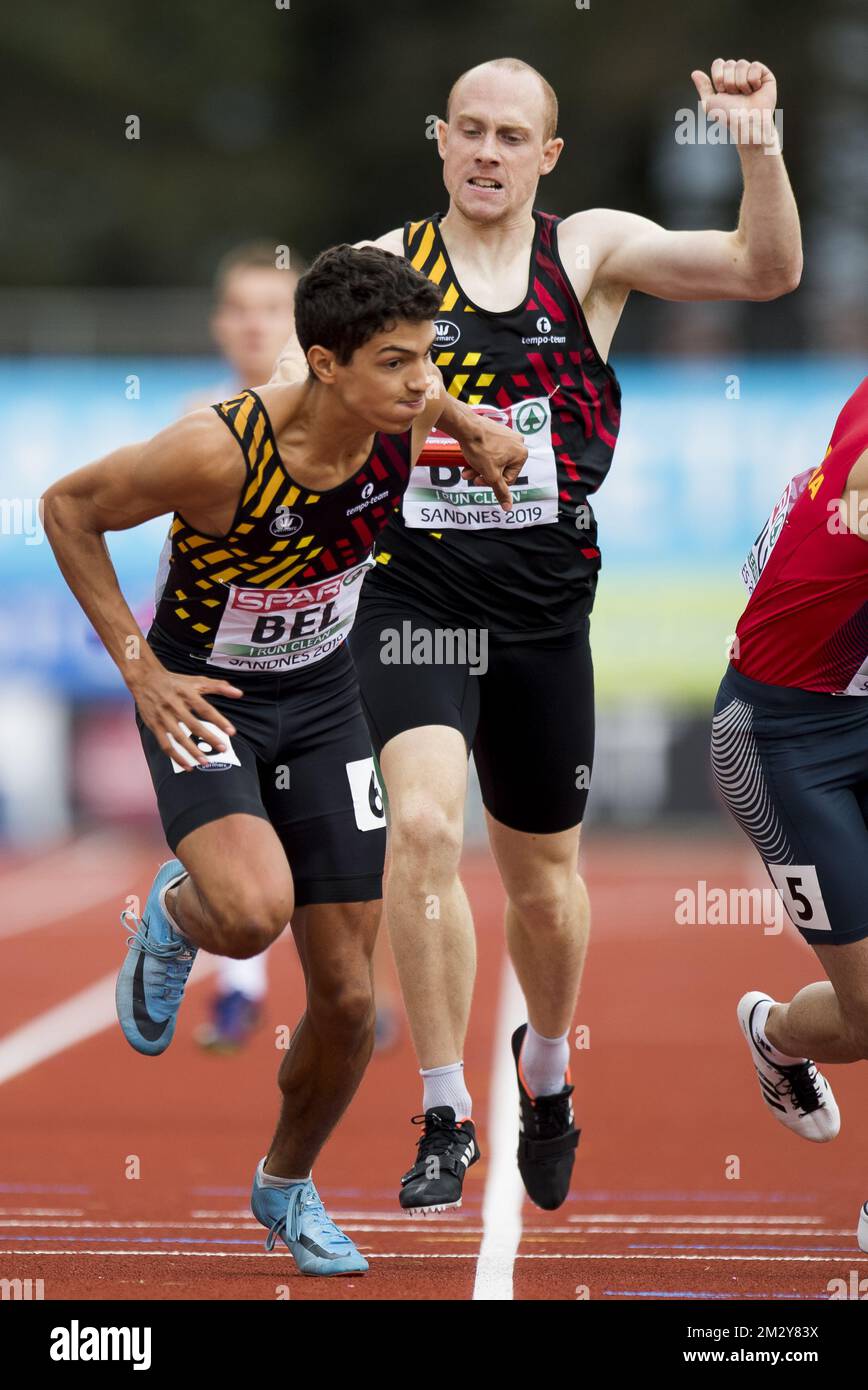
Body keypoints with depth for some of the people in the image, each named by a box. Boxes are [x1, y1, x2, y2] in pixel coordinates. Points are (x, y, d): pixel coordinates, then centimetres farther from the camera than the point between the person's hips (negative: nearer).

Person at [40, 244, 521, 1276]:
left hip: (322, 698, 5)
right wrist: (138, 665, -16)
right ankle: (171, 919, 6)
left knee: (347, 995, 4)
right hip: (203, 696, -4)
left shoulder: (411, 415, -17)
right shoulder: (221, 452, -31)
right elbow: (68, 506, -16)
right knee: (253, 910, -33)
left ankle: (288, 1186, 31)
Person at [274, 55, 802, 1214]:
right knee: (424, 826, -24)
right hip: (412, 596, -2)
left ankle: (547, 1066, 44)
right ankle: (444, 1117, -12)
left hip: (544, 608, 2)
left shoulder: (592, 252, 3)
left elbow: (767, 270, -6)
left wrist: (761, 150, -21)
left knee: (544, 879, 14)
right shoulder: (380, 268, 1)